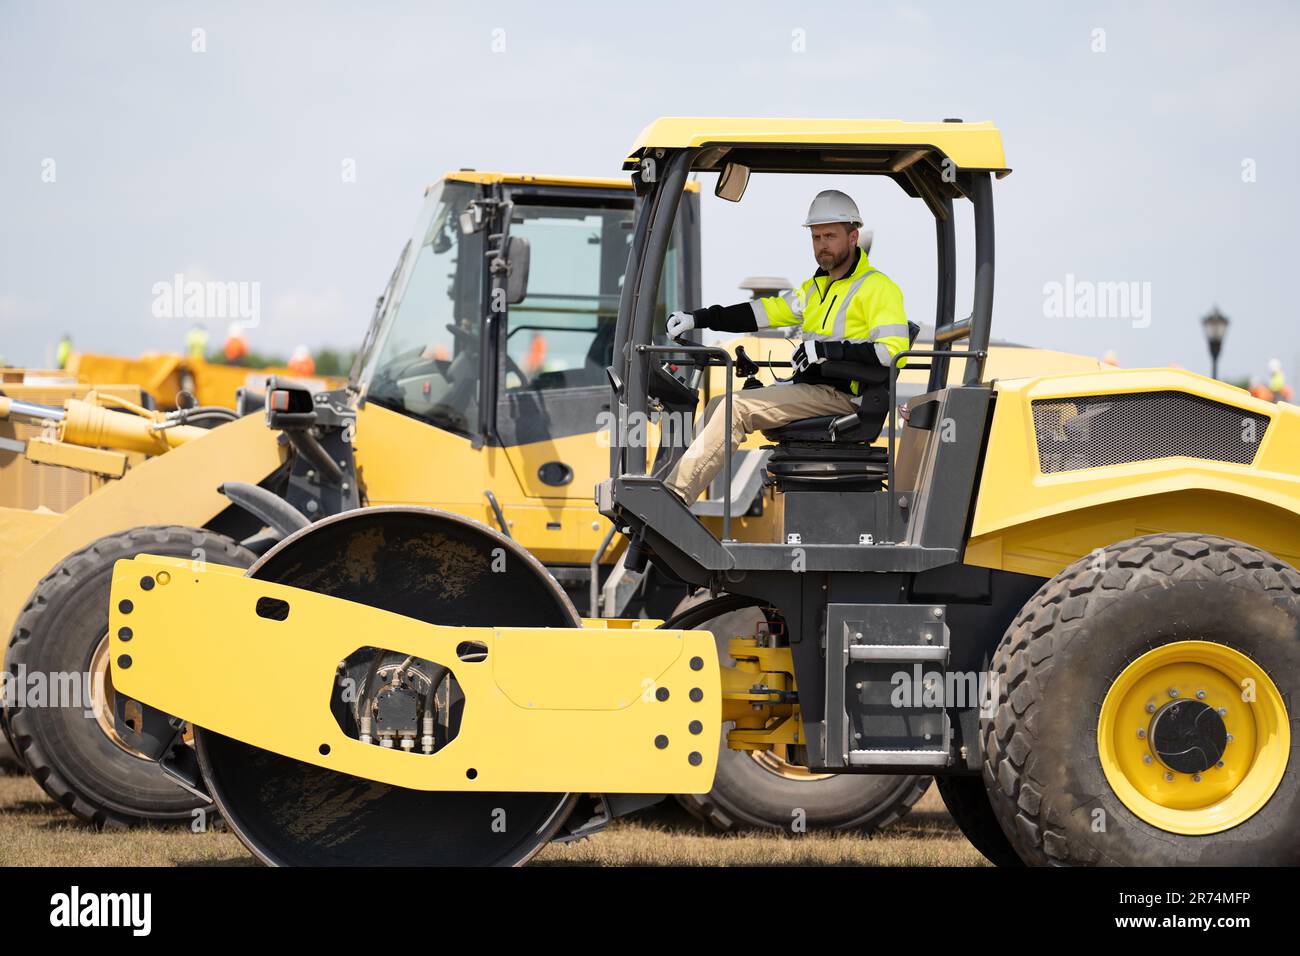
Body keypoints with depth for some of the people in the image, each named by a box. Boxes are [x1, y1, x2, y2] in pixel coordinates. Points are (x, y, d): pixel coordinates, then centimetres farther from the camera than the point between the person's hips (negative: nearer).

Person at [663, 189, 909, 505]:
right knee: (717, 406, 2)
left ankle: (674, 496, -23)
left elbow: (894, 350, -17)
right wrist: (698, 319, 10)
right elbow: (767, 311, 19)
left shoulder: (877, 288, -6)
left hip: (841, 395, -9)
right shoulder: (816, 288, 23)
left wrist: (829, 350, -23)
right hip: (809, 387, 9)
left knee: (737, 408, -21)